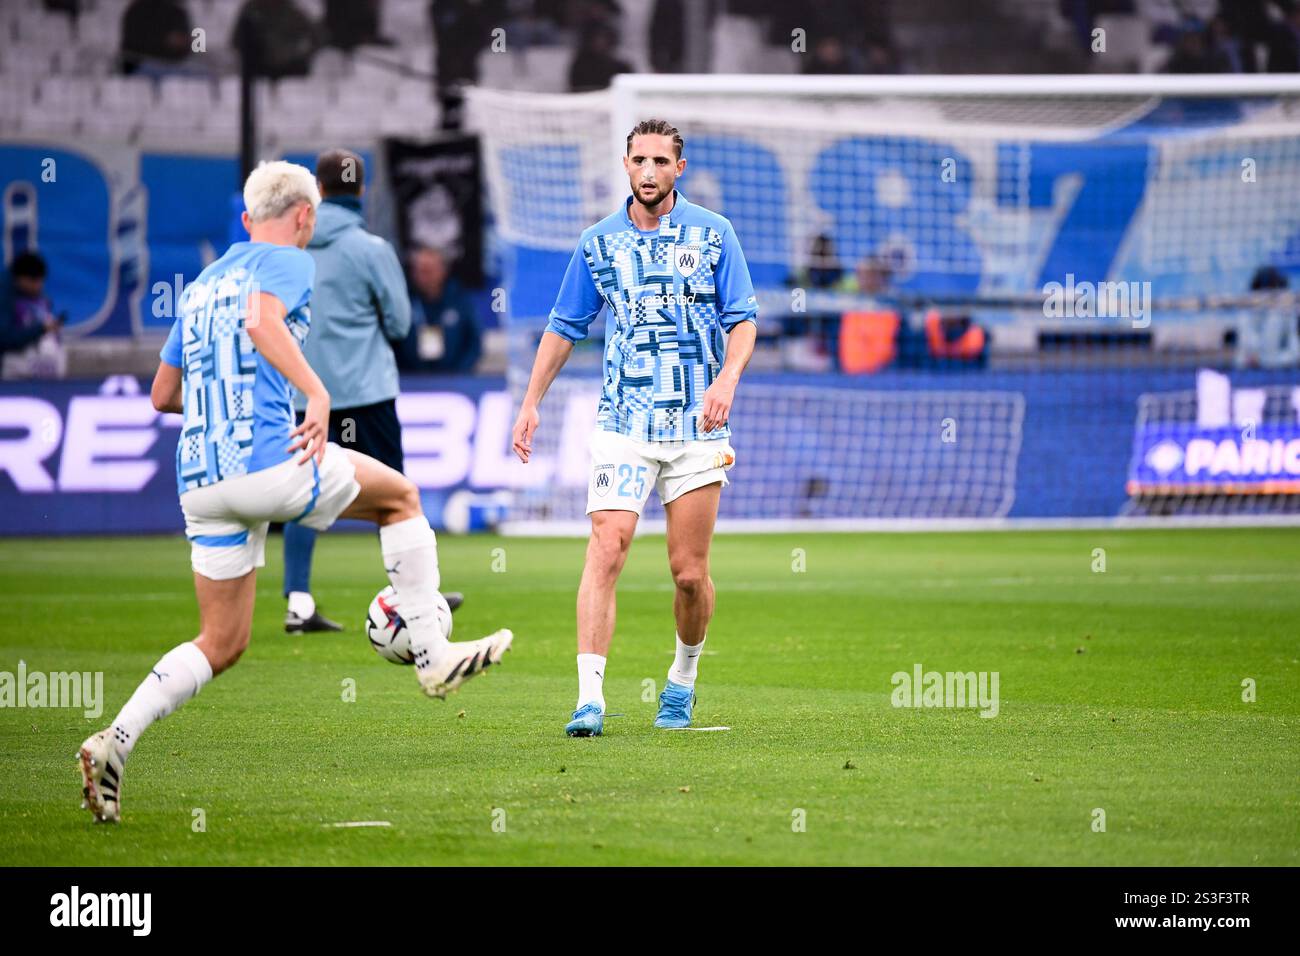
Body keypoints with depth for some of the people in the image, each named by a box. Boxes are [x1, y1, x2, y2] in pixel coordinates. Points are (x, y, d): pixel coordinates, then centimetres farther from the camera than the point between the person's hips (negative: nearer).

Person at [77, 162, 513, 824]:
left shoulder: (200, 286, 23)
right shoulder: (286, 261, 2)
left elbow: (163, 394, 26)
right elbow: (262, 322, -21)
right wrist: (316, 393, -27)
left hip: (200, 481, 7)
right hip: (269, 458, -7)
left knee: (222, 644, 11)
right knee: (400, 498, 17)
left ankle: (115, 742, -6)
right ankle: (434, 657, 15)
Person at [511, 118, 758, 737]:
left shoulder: (712, 234, 3)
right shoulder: (598, 243, 7)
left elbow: (743, 318, 3)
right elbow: (565, 327, 16)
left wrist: (728, 378, -15)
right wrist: (531, 402, 11)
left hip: (697, 427, 0)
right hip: (622, 425, 0)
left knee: (690, 573, 1)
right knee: (606, 549, -16)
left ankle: (683, 678, 27)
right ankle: (590, 697, -20)